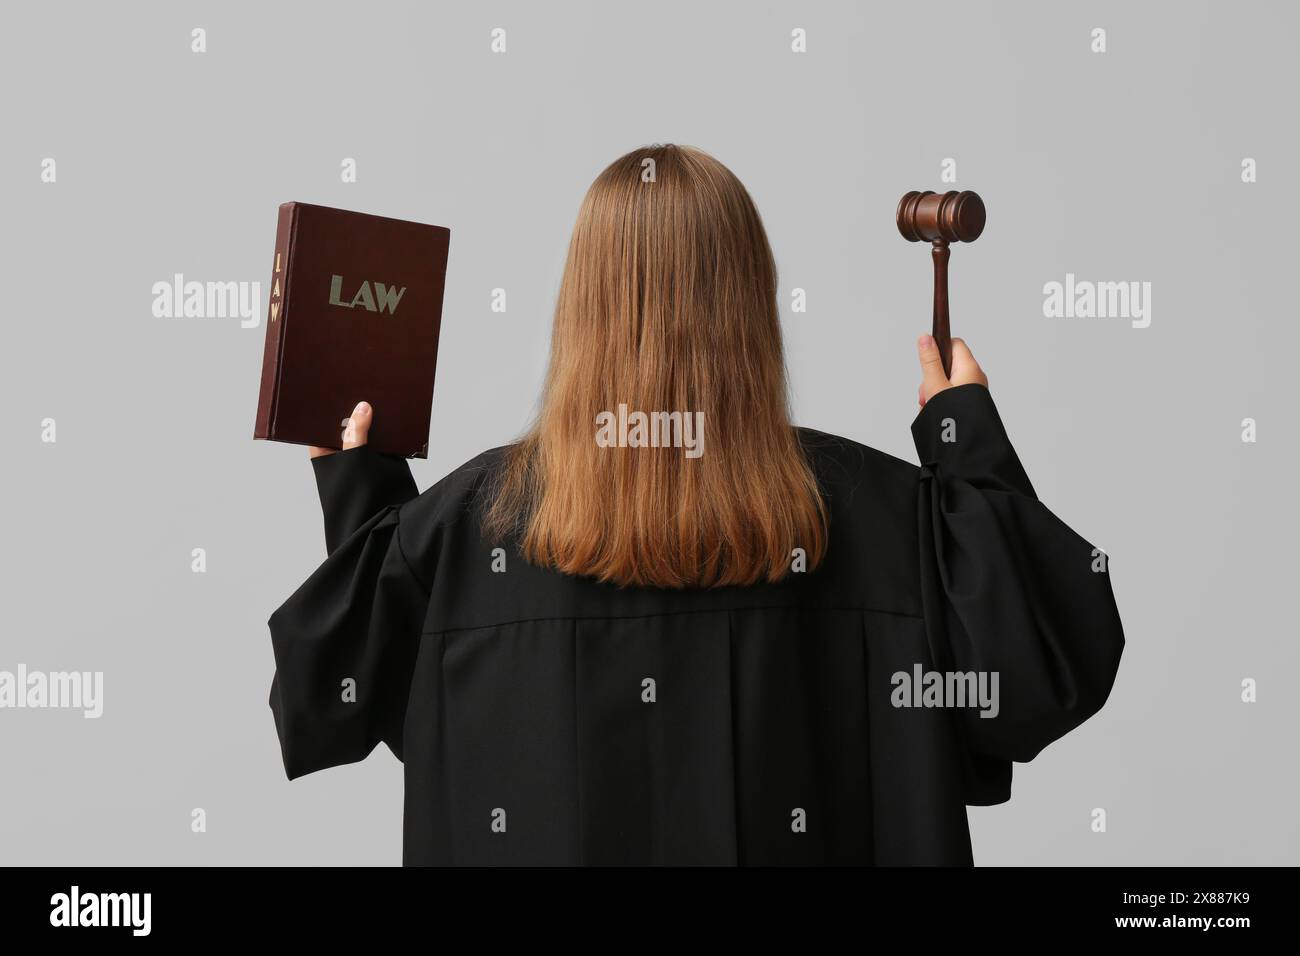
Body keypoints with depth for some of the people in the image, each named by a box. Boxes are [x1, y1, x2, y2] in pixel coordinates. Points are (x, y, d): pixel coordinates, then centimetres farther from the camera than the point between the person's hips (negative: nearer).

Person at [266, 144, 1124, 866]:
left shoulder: (478, 514, -14)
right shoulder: (860, 507, -16)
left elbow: (338, 690, 1)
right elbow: (1050, 647, -7)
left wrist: (351, 482, 12)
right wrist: (970, 432, 0)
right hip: (790, 843, 0)